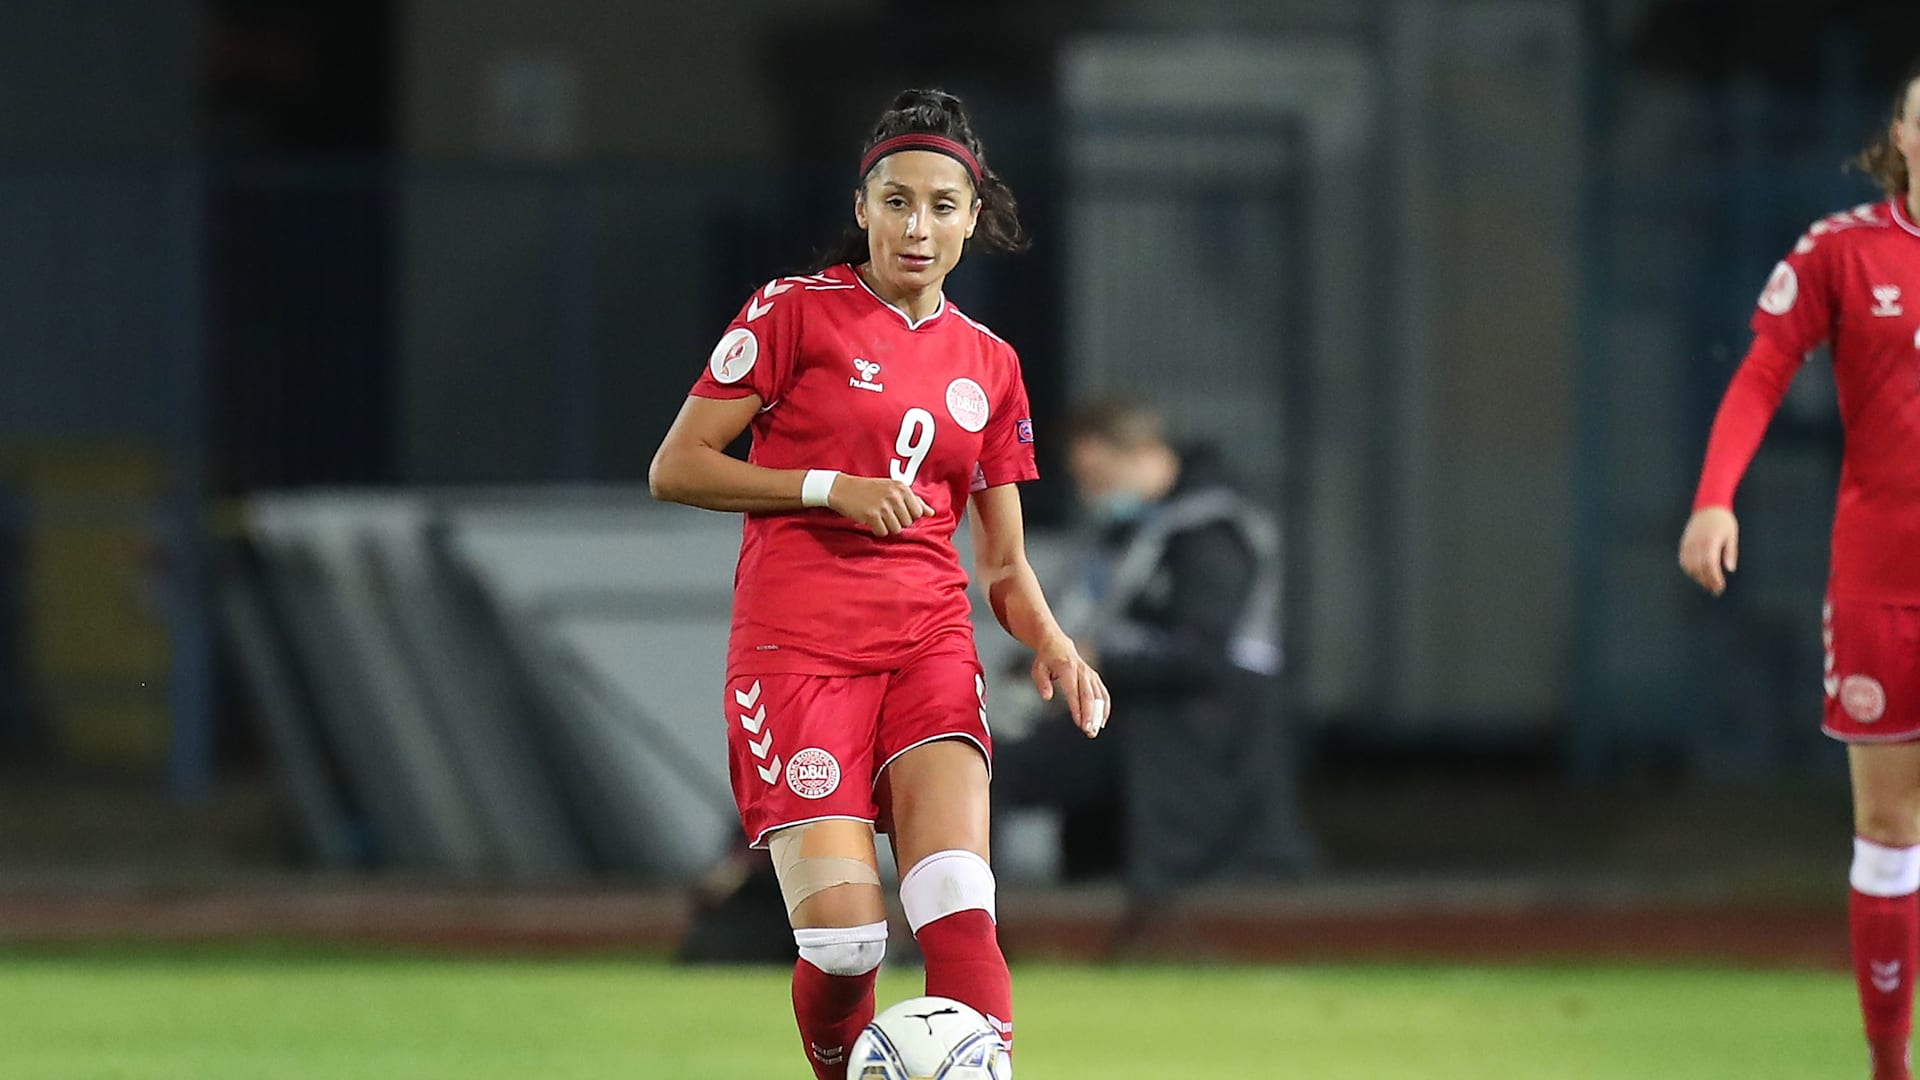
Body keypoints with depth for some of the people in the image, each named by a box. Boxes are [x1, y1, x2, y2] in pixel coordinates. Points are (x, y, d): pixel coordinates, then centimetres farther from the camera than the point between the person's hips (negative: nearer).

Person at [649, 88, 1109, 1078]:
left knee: (958, 912, -20)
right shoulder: (796, 312, 2)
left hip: (929, 643, 3)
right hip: (799, 649, -3)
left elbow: (1002, 562, 19)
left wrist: (1051, 644, -2)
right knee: (843, 939, -14)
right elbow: (675, 469, 0)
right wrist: (833, 488, -11)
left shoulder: (988, 365, 15)